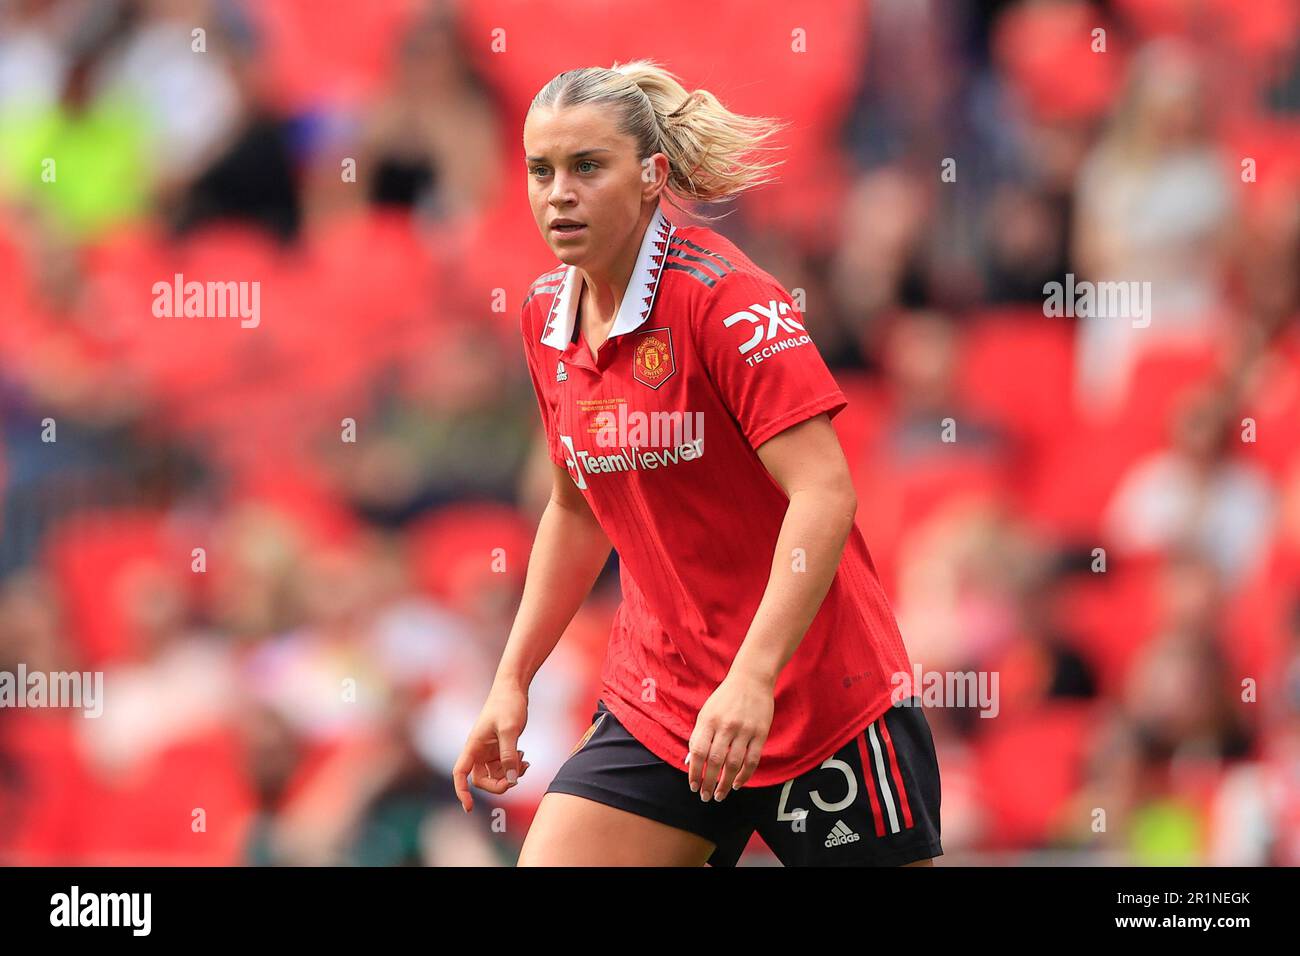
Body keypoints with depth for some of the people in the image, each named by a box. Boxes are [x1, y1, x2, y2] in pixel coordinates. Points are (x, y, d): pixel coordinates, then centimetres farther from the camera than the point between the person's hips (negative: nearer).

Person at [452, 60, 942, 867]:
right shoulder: (548, 316, 6)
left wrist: (754, 676, -32)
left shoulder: (723, 296, -15)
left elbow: (824, 494, -23)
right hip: (656, 705, 6)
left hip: (819, 702, -6)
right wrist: (513, 680, 17)